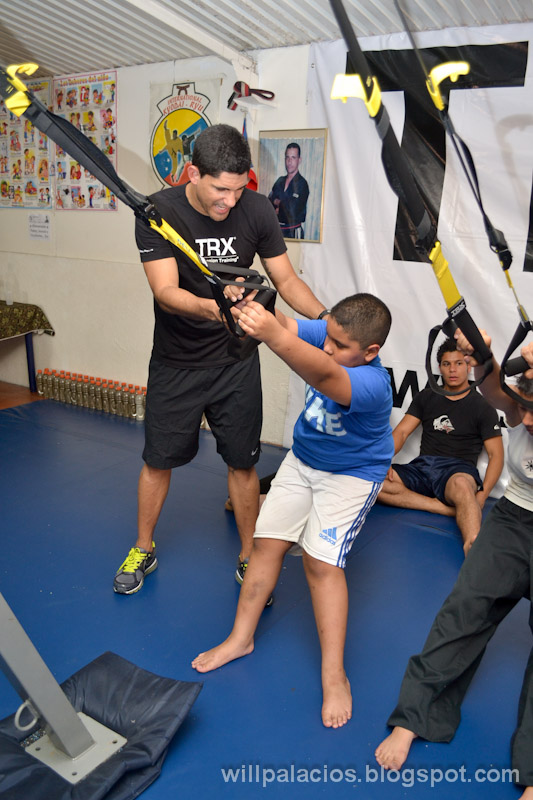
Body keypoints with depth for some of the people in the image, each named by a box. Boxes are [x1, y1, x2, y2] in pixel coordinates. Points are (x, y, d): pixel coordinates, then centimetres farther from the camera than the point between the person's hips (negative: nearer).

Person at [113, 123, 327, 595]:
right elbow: (165, 291, -26)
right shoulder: (159, 212, -16)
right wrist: (211, 307, -47)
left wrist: (327, 318, -22)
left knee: (243, 463, 6)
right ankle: (143, 550, 36)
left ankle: (249, 558, 27)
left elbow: (286, 279, -4)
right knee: (159, 459, 12)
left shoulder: (256, 210, -9)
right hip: (175, 362, -1)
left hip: (236, 361, 1)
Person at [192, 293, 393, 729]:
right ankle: (241, 637, 21)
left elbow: (324, 376, -56)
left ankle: (334, 675, 2)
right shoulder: (328, 335, -14)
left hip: (351, 474, -6)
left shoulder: (372, 383, -36)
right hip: (303, 459, 7)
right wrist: (255, 304, -44)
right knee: (267, 542, 5)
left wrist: (273, 336, -70)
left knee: (322, 561, -13)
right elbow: (287, 326, -22)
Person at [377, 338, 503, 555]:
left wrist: (482, 495, -14)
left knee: (462, 487, -42)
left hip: (458, 471, -4)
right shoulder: (426, 397, 18)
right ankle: (448, 508, -25)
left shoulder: (482, 407, 9)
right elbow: (401, 432, 10)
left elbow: (496, 454, 3)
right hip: (422, 467, 4)